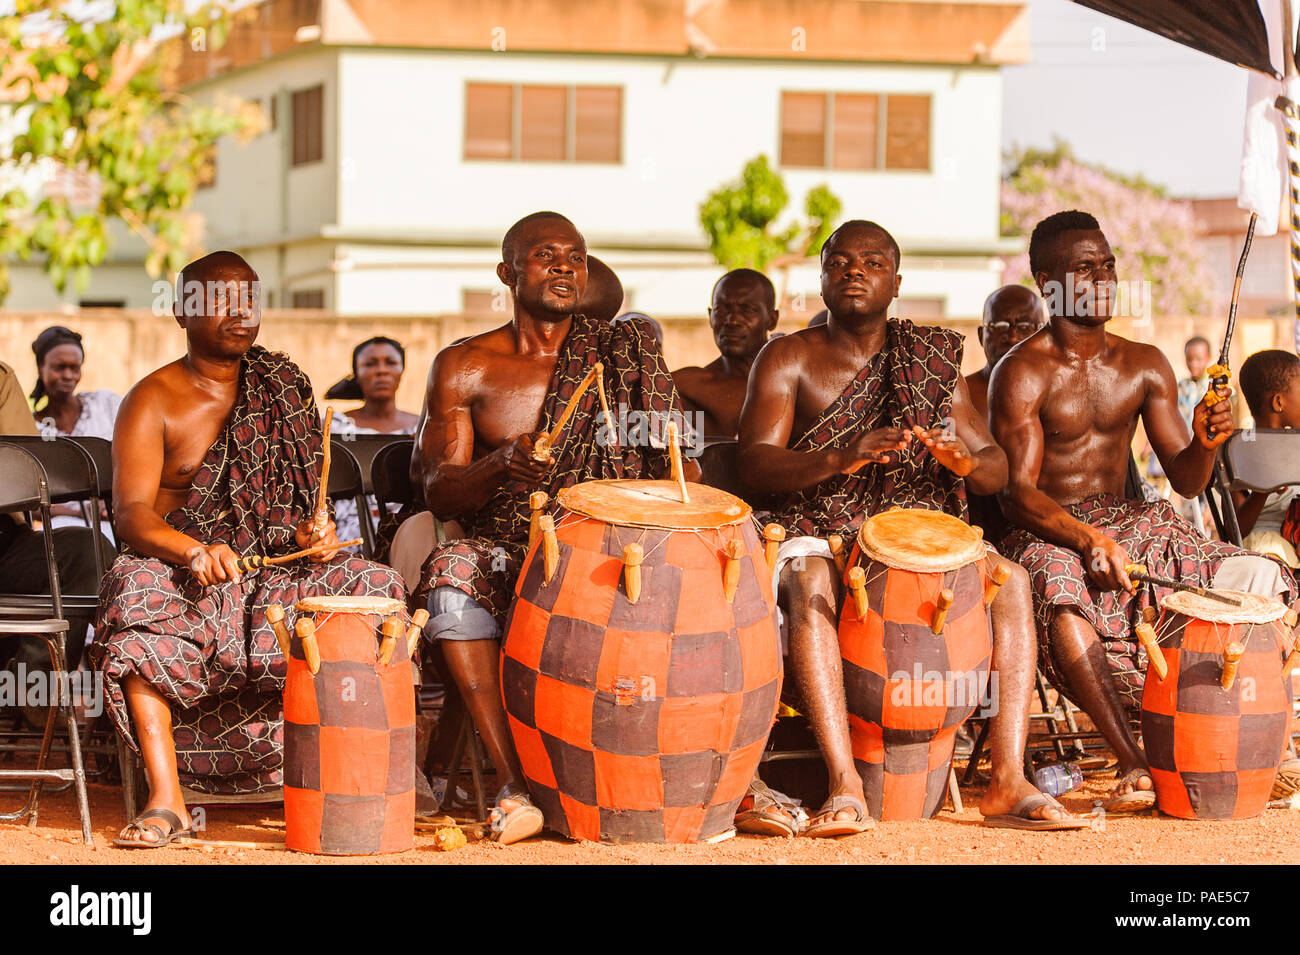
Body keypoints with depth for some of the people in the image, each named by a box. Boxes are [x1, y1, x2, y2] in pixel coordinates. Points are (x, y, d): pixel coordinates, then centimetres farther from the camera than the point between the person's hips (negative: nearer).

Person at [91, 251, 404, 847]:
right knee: (138, 598, -37)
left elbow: (311, 492, 18)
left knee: (376, 589, -22)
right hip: (182, 572, -3)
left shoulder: (284, 388, 14)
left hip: (279, 573, 4)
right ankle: (165, 798, -39)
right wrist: (195, 550, -33)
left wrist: (312, 532, -7)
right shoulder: (154, 401, 0)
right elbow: (132, 513, -13)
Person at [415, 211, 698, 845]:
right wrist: (502, 465, -23)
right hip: (502, 548, -1)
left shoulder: (624, 357, 11)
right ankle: (513, 782, -35)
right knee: (452, 575, -35)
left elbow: (681, 464, 6)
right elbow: (439, 492, -1)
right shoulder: (464, 367, 8)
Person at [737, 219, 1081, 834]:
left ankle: (1007, 782, -29)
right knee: (809, 585, -37)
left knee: (1010, 580, -23)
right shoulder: (789, 359, 4)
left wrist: (967, 461, -19)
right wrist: (839, 458, -30)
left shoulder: (930, 359, 12)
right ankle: (845, 786, -44)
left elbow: (998, 469, 8)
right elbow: (756, 461, -11)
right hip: (820, 534, -3)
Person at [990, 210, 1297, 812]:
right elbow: (1017, 495, -18)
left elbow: (1184, 480, 6)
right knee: (1061, 588, -42)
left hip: (1129, 526, 6)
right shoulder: (1022, 373, -9)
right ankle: (1135, 762, -45)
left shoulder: (1145, 366, 8)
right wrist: (1087, 538, -35)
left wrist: (1205, 443, -18)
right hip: (1048, 535, -6)